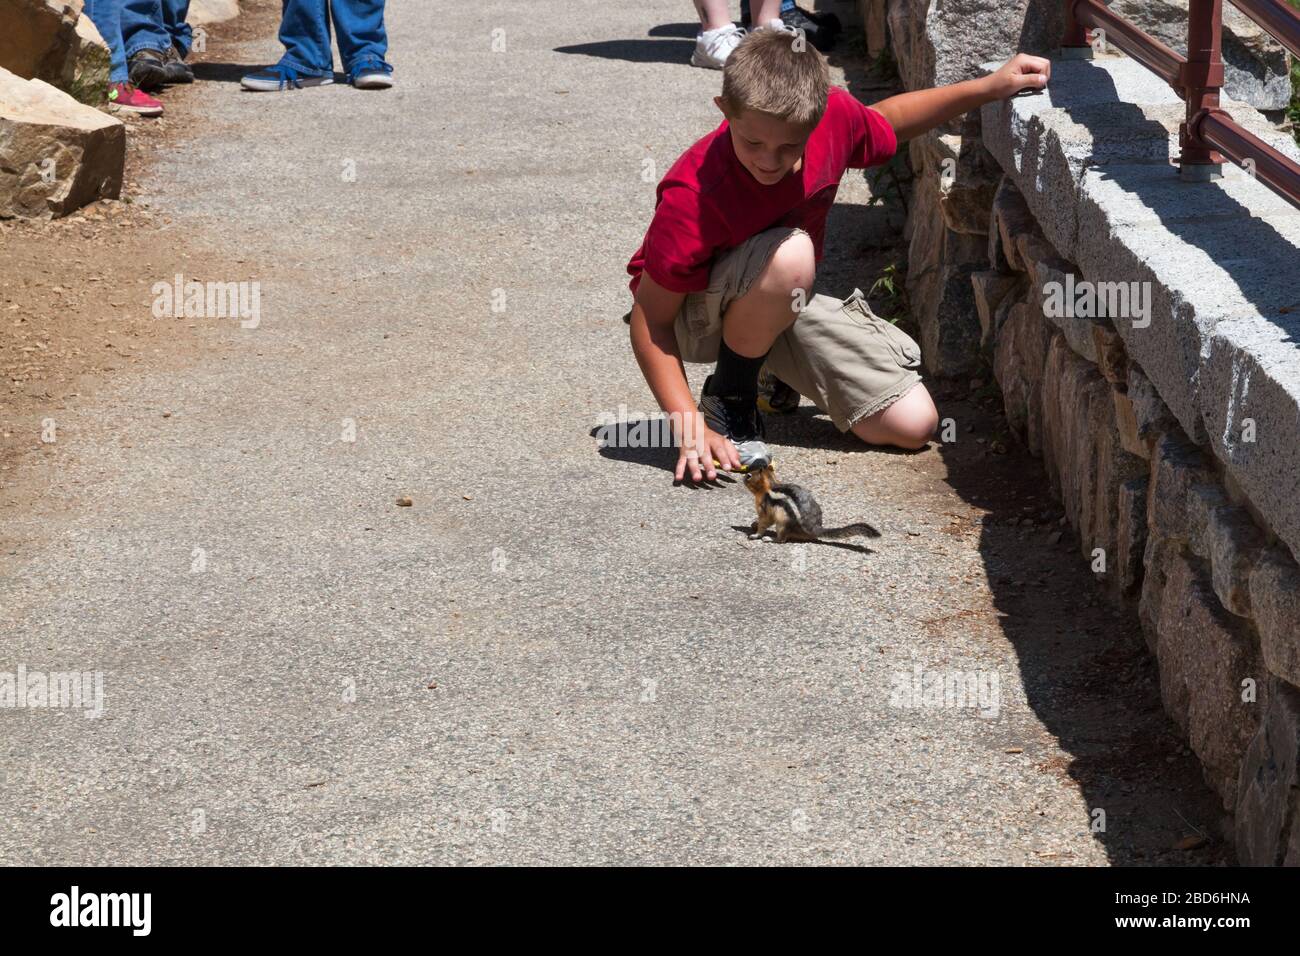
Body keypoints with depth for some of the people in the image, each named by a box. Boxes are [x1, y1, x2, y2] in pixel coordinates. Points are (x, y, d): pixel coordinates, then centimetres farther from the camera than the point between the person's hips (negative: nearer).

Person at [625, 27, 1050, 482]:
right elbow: (649, 321, -27)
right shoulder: (692, 197, -35)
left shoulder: (834, 116, -20)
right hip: (698, 312, -5)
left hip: (784, 306, 5)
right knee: (789, 253, -40)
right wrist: (690, 427, -35)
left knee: (914, 424, -7)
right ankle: (728, 398, -14)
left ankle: (779, 369, 17)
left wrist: (990, 86, 4)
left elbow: (885, 121, 7)